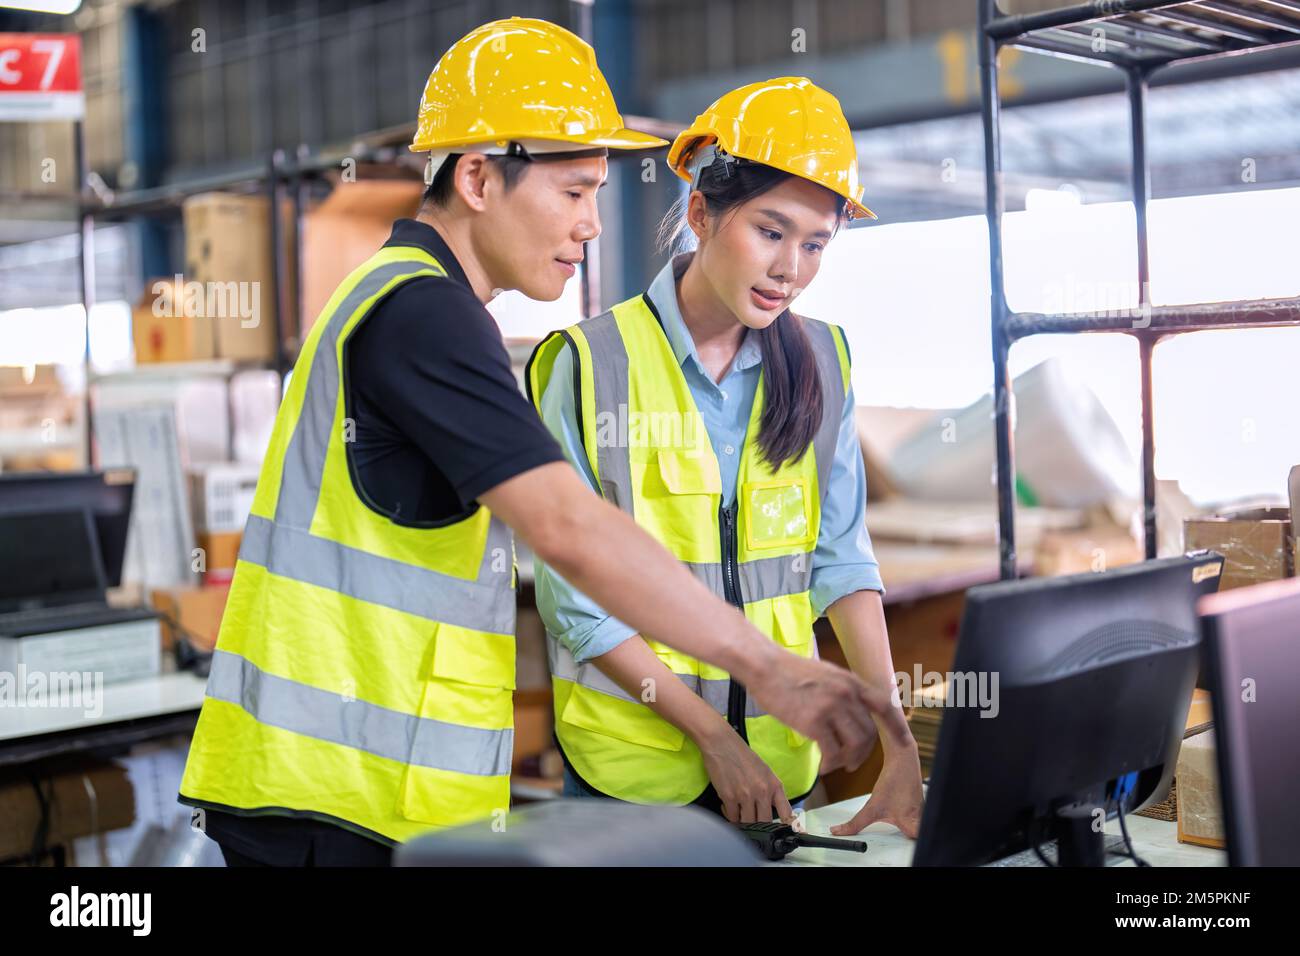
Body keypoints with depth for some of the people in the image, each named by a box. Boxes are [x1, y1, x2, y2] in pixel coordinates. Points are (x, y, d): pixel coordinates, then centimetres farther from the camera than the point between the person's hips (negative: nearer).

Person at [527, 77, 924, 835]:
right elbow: (574, 596, -11)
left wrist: (897, 735, -11)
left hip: (782, 761, 4)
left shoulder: (822, 362, 2)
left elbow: (840, 558, 0)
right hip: (633, 764, -4)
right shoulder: (591, 365, -12)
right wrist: (712, 735, -15)